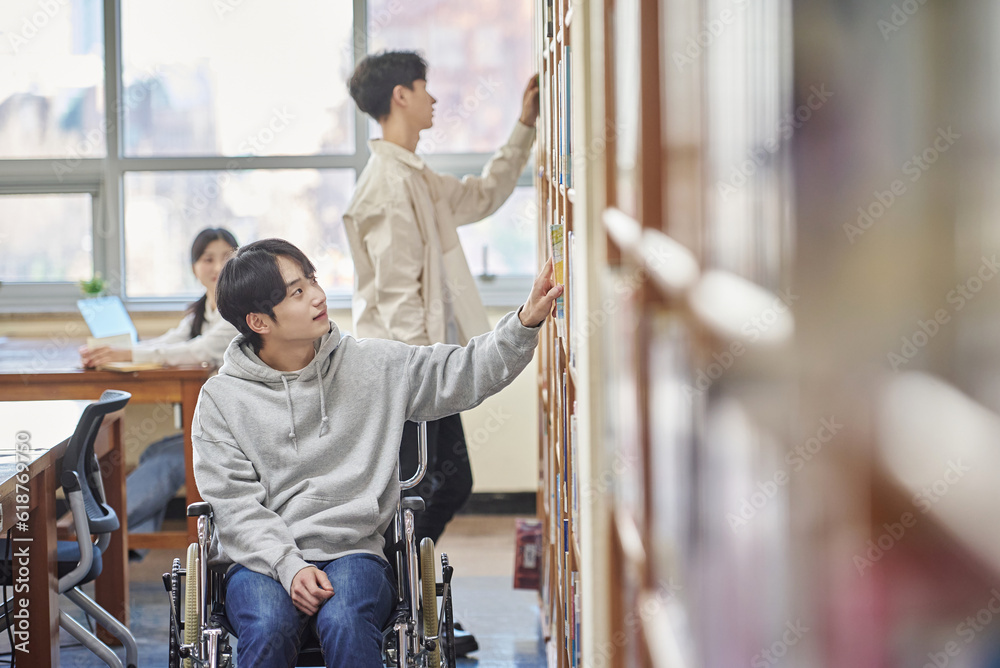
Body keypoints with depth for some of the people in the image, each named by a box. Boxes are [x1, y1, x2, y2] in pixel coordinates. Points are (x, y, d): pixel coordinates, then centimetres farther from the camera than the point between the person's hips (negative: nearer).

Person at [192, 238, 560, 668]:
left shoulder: (373, 366, 8)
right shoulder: (221, 399, 3)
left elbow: (464, 375, 8)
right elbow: (235, 505, -3)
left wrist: (525, 323, -8)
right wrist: (289, 567, -18)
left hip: (354, 554, 1)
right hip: (262, 559, -1)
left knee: (346, 624, -32)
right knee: (268, 631, -33)